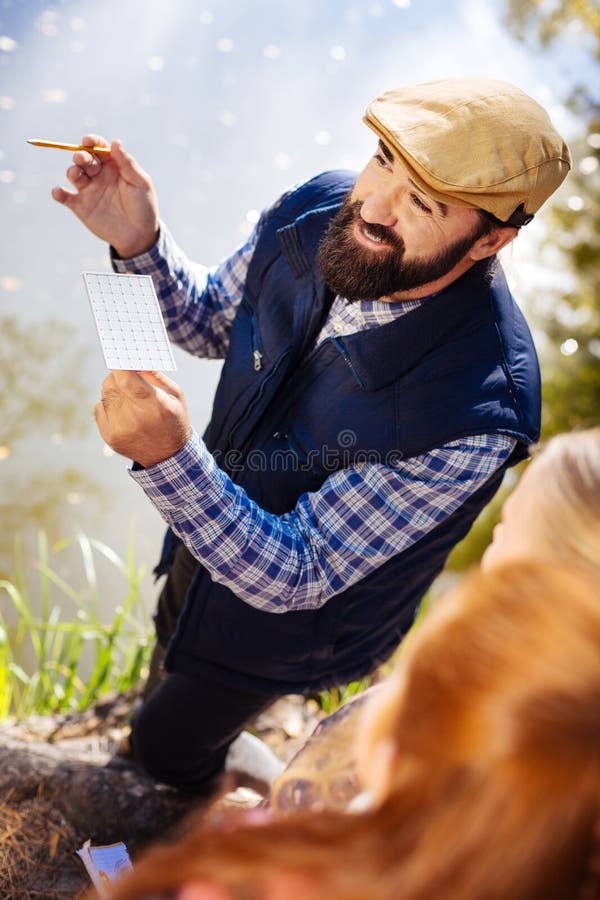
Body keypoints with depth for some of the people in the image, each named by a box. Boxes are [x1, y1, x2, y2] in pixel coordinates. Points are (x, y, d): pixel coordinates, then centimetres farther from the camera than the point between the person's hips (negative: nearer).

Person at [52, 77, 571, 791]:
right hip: (208, 522, 5)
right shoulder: (318, 210, -24)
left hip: (290, 614, -5)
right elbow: (213, 322, -3)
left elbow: (294, 579, -35)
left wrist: (169, 459, -51)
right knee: (174, 634, 37)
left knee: (169, 746, 23)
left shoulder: (476, 414, -42)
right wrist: (139, 245, -24)